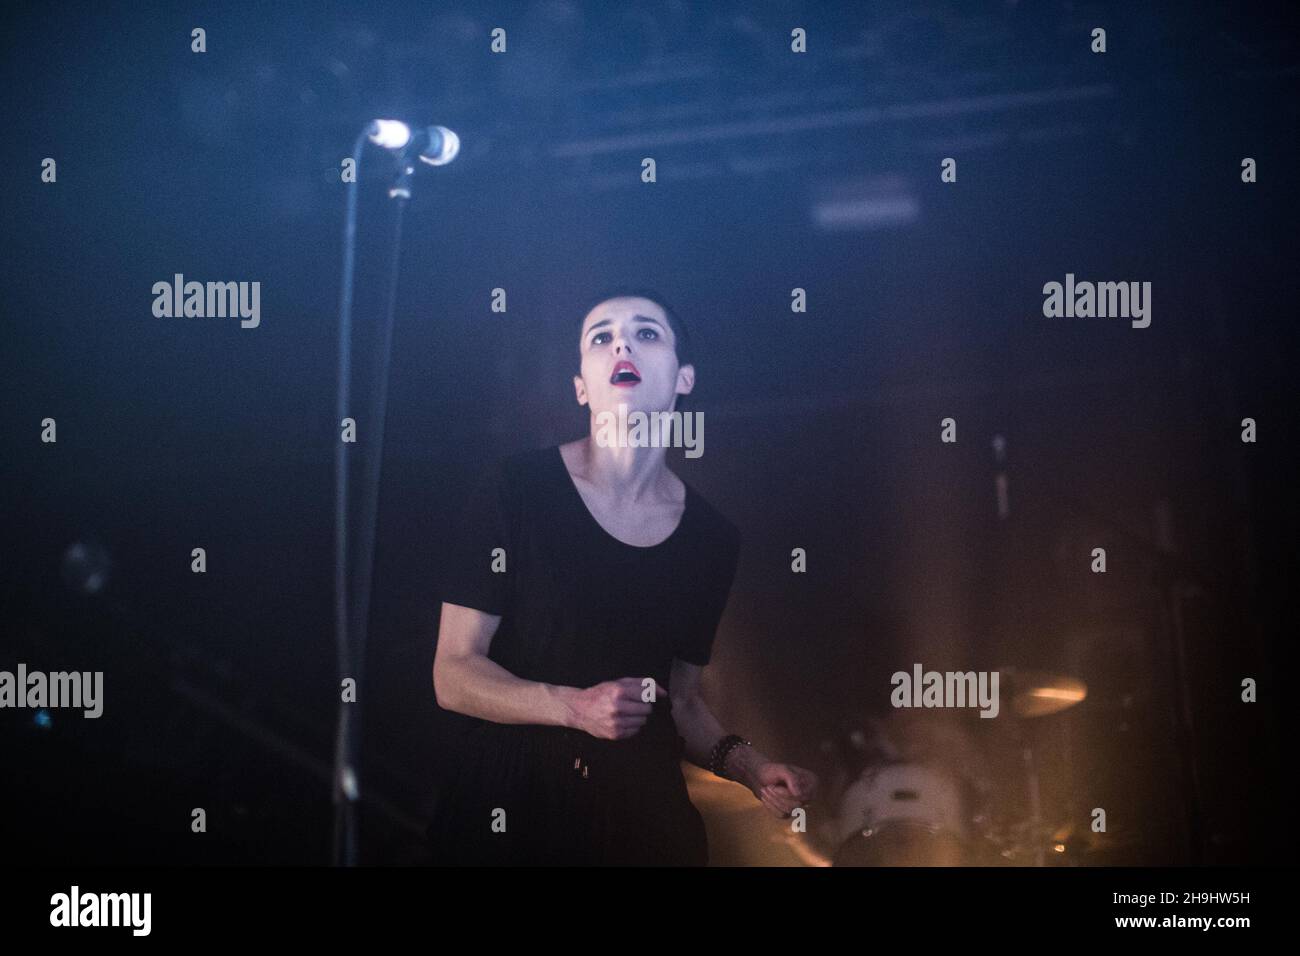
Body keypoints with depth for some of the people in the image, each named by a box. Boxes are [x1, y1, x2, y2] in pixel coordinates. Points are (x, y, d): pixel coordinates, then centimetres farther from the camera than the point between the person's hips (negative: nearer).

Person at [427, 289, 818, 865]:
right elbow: (453, 676, -8)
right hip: (510, 802, -3)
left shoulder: (713, 539, 3)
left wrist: (750, 768, -5)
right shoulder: (517, 489, -8)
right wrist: (576, 707, -23)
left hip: (642, 814, 3)